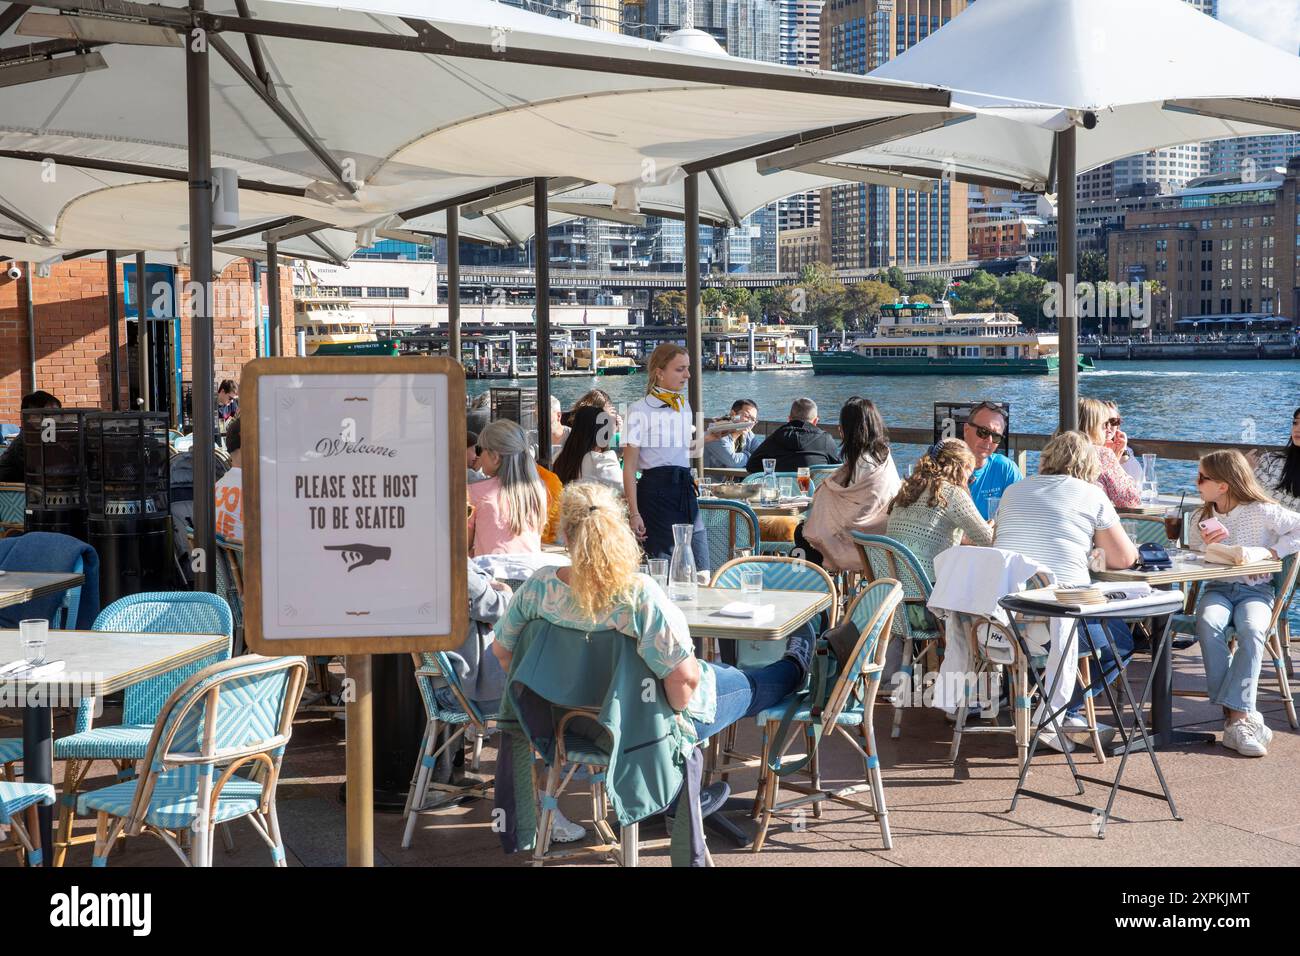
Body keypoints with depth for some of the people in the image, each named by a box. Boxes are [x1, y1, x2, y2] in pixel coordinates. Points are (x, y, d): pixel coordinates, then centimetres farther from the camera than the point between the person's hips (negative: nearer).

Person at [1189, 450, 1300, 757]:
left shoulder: (1262, 511, -5)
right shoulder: (1203, 517, 10)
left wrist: (1266, 552, -21)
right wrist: (1207, 544, -7)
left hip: (1256, 589, -3)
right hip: (1218, 588, 3)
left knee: (1252, 630, -36)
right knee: (1207, 623, -32)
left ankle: (1236, 715, -37)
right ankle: (1243, 715, -33)